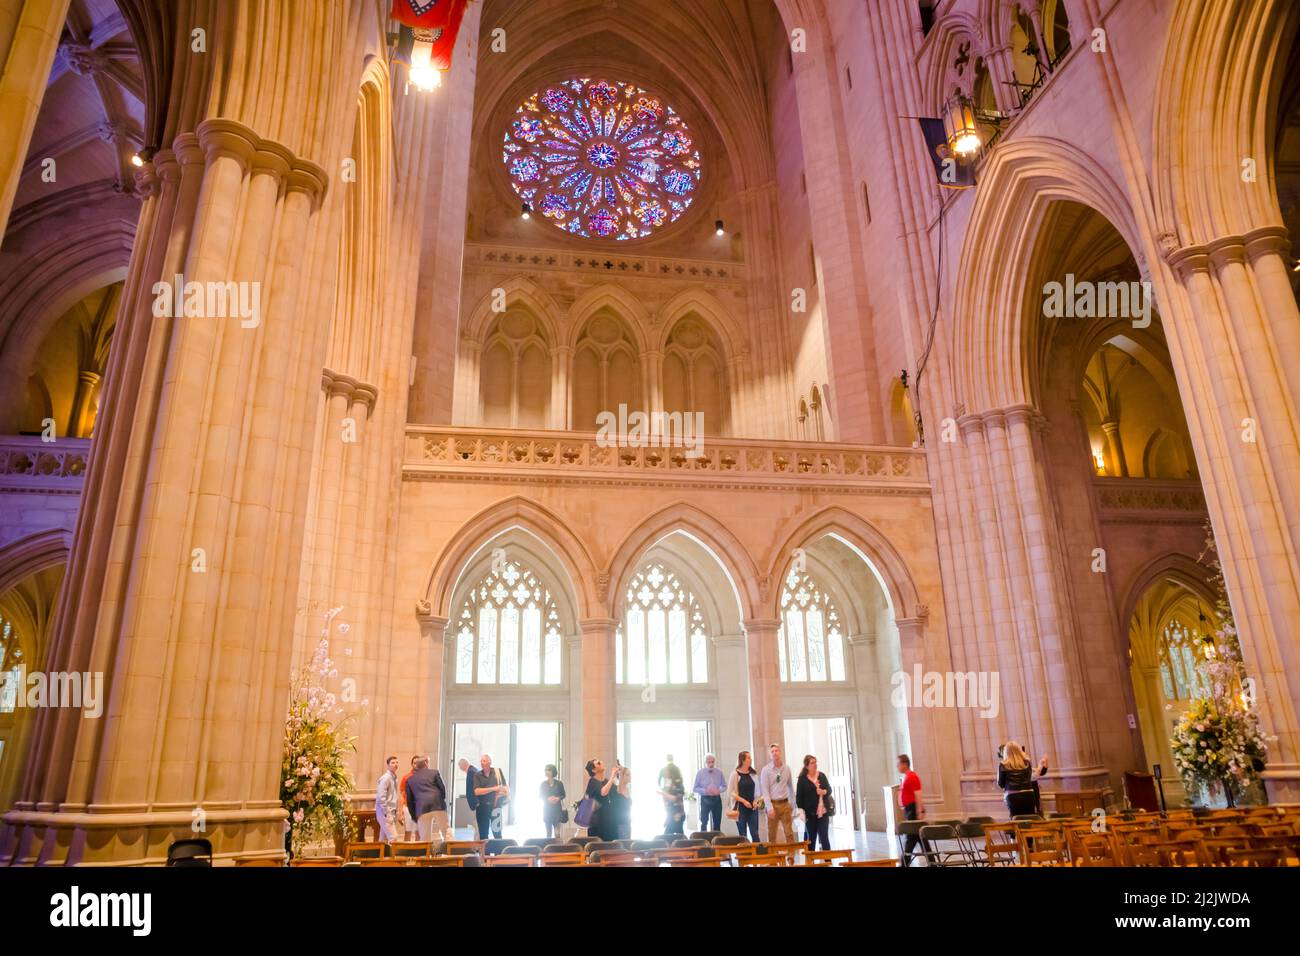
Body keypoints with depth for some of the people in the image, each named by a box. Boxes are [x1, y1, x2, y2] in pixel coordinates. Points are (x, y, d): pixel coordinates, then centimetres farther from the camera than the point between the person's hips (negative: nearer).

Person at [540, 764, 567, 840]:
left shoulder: (559, 783, 2)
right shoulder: (543, 784, 4)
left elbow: (563, 795, 7)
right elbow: (541, 797, 4)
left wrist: (558, 798, -14)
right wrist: (548, 799, -14)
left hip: (557, 809, -1)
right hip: (547, 809, 1)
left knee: (557, 830, -9)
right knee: (548, 830, 3)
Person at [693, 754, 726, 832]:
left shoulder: (719, 772, 3)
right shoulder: (700, 773, -4)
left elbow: (724, 786, 10)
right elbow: (696, 788, -3)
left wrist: (719, 790, -12)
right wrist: (706, 791, -19)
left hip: (717, 799, 3)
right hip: (705, 799, -3)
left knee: (717, 822, 8)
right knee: (704, 822, -2)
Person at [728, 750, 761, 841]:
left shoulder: (753, 774, 7)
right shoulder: (735, 774, -6)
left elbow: (757, 790, 16)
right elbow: (730, 792, -7)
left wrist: (755, 801, -2)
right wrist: (743, 801, -14)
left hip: (752, 808, 3)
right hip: (740, 808, -3)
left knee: (755, 834, -1)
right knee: (743, 835, 3)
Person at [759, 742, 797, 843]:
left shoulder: (787, 769, 6)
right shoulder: (766, 770, -4)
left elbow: (791, 787, 13)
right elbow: (764, 790, -8)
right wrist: (770, 808, -15)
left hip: (785, 804, 2)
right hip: (772, 804, -2)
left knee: (789, 833, 0)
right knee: (772, 834, 4)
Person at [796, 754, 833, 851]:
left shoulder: (822, 775, 6)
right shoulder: (802, 778, -3)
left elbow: (829, 790, 10)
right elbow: (799, 796, -4)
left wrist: (824, 792, -12)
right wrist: (801, 811, -11)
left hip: (823, 811, 2)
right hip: (810, 813, -2)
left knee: (824, 837, 1)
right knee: (811, 838, 6)